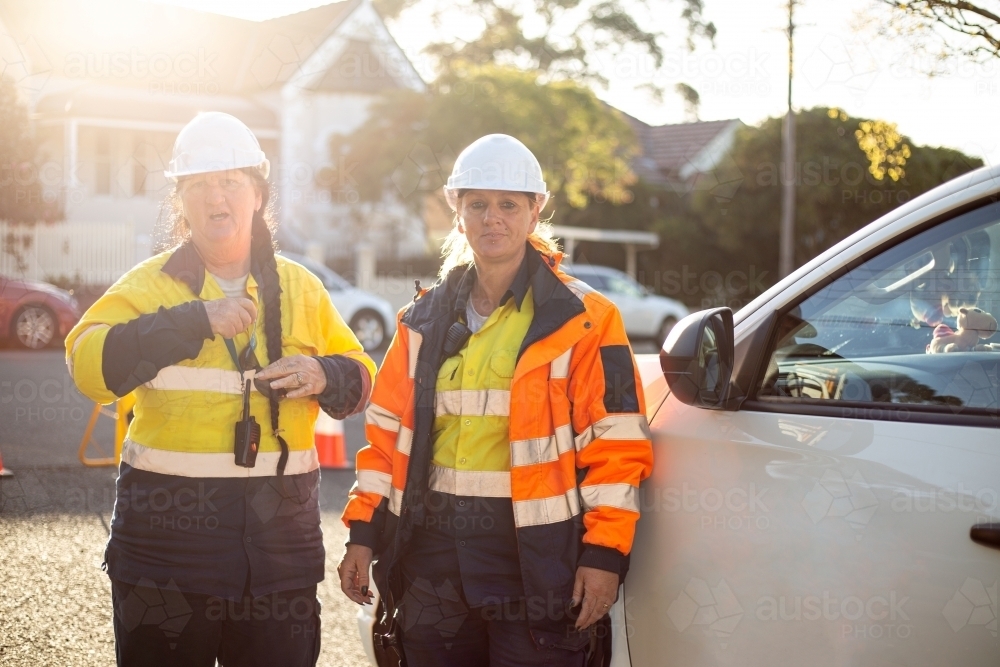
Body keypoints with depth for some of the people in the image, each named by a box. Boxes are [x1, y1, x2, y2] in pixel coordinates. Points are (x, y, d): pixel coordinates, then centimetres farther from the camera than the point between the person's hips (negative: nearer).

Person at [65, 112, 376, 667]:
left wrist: (325, 376, -9)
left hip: (281, 535, 2)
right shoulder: (149, 285, 1)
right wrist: (197, 320, -22)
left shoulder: (301, 288, 10)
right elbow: (90, 364, -16)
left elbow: (361, 378, 14)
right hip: (169, 534, -2)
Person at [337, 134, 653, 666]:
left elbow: (616, 444, -7)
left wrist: (604, 554, -12)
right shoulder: (425, 319, 12)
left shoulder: (582, 321, -3)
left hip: (534, 556, -4)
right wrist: (364, 533, 9)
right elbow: (386, 430, 14)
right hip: (433, 549, 5)